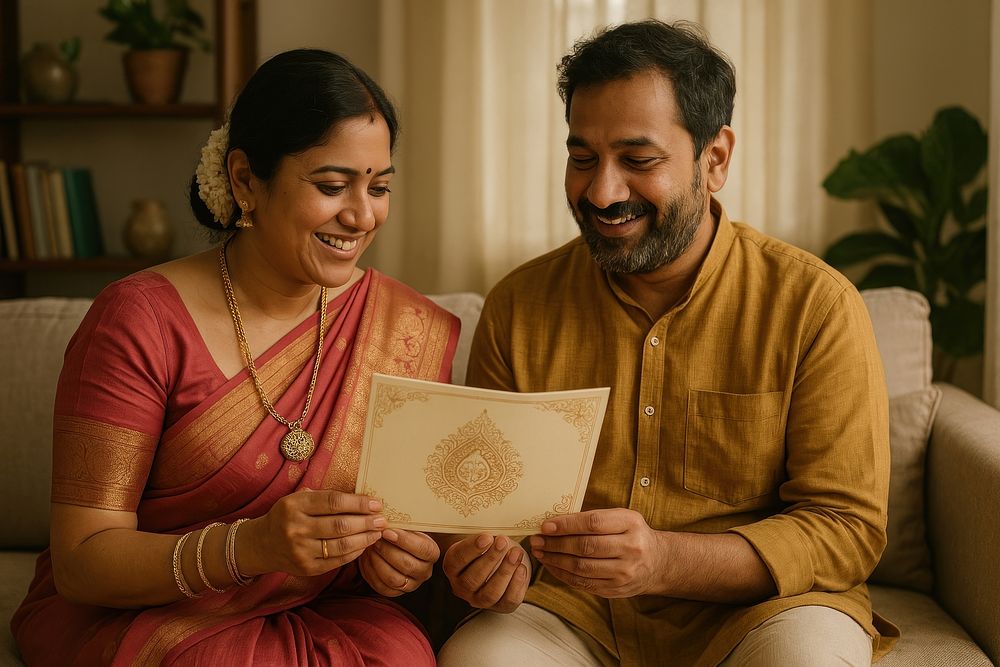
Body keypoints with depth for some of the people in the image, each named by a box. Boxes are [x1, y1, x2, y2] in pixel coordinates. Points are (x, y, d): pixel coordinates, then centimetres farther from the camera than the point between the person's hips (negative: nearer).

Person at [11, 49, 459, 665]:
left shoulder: (410, 329, 0)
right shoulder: (141, 321, -11)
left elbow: (422, 507, 8)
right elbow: (80, 563, -15)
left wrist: (406, 554, -18)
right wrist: (249, 546, -32)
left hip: (323, 615, 4)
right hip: (135, 612, -3)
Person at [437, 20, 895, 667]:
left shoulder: (816, 304, -7)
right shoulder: (517, 306, 1)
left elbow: (849, 529, -10)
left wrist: (666, 561, -26)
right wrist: (488, 561, -18)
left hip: (756, 607, -1)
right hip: (573, 613, 1)